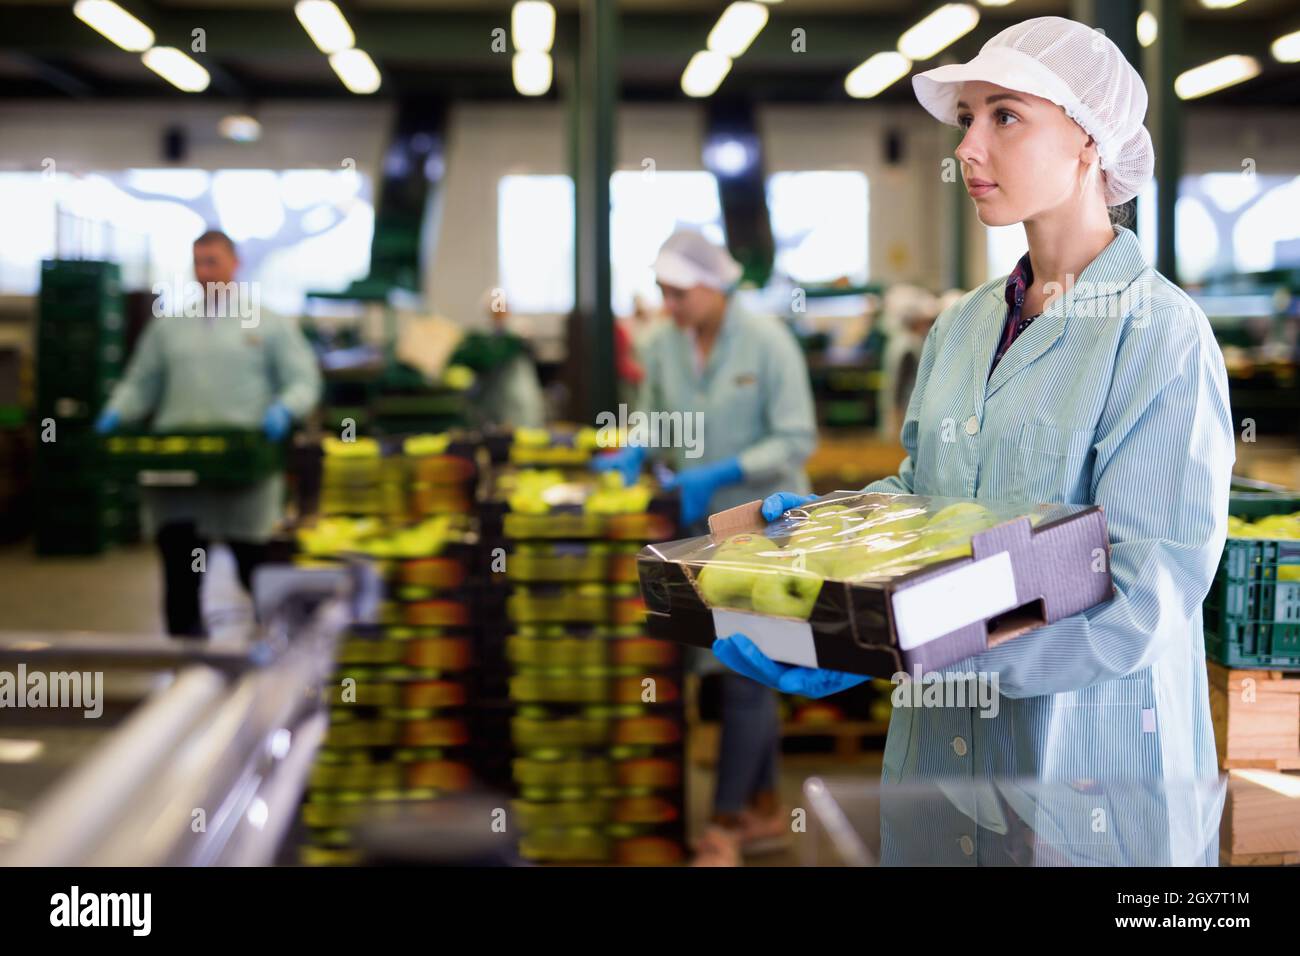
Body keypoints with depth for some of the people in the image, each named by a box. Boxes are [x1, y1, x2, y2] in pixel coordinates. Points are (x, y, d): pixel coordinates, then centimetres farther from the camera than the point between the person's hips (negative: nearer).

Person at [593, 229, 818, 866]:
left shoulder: (767, 342, -15)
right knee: (748, 668, 14)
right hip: (701, 522, 5)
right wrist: (633, 453, -10)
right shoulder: (661, 346, -1)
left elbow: (797, 439, -16)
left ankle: (725, 824, 5)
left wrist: (720, 474, -24)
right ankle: (765, 808, 26)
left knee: (745, 671, -4)